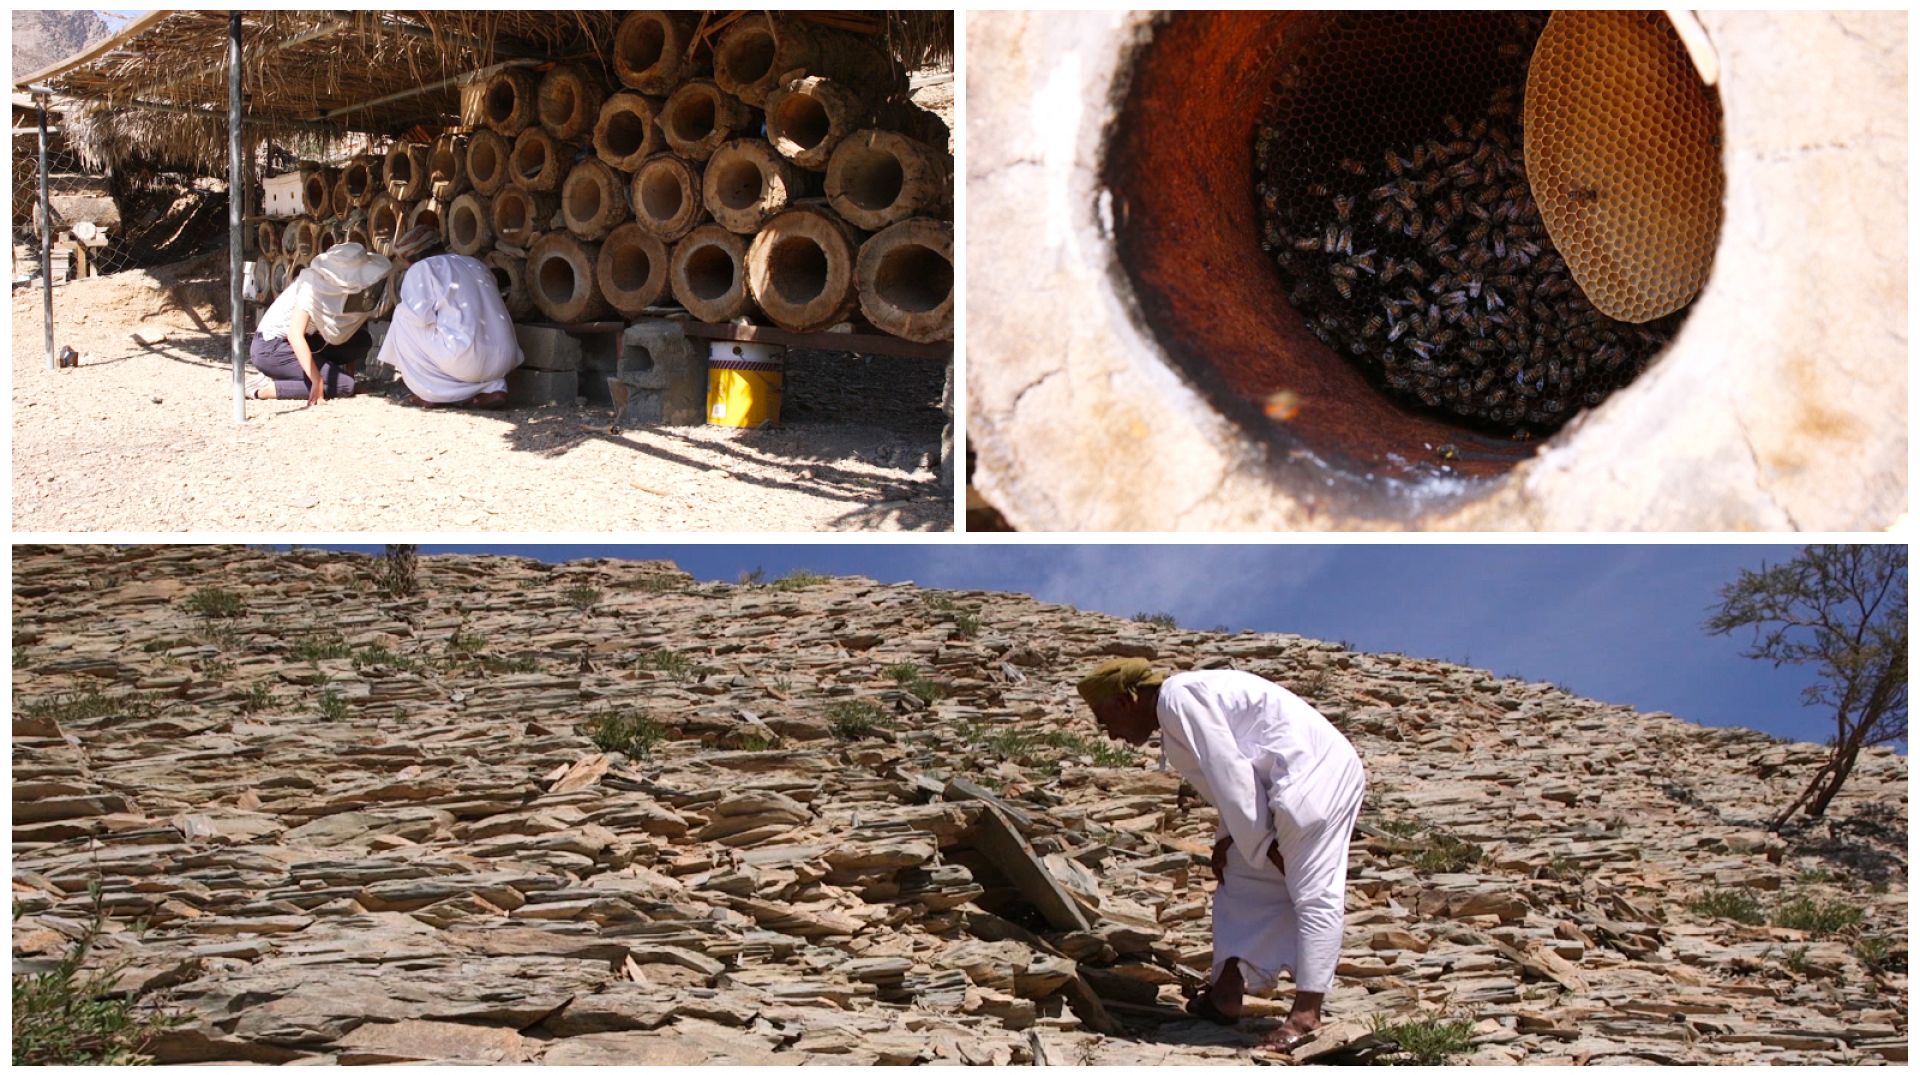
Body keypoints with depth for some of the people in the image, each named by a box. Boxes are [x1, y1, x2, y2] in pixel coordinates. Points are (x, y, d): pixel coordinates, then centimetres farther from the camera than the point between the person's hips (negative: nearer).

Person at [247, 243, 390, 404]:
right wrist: (317, 381, -36)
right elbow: (295, 334, -34)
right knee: (344, 385, -17)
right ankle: (266, 388, -13)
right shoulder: (313, 284, -25)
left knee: (362, 341, -2)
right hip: (270, 349, -8)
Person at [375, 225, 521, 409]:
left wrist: (401, 307, 16)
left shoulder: (423, 268, 3)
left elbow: (419, 315, -6)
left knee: (403, 318, 12)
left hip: (465, 363, -6)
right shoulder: (475, 264, 21)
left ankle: (430, 394, 11)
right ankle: (492, 388, 11)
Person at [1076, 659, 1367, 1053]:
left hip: (1314, 772, -11)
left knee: (1313, 891, -13)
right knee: (1243, 881, 12)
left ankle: (1305, 1014, -16)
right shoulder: (1185, 699, 18)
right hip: (1301, 780, 11)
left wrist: (1262, 847, -12)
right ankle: (1227, 992, 13)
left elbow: (1230, 772, -17)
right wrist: (1226, 837, 8)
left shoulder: (1177, 699, -13)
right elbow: (1234, 773, 19)